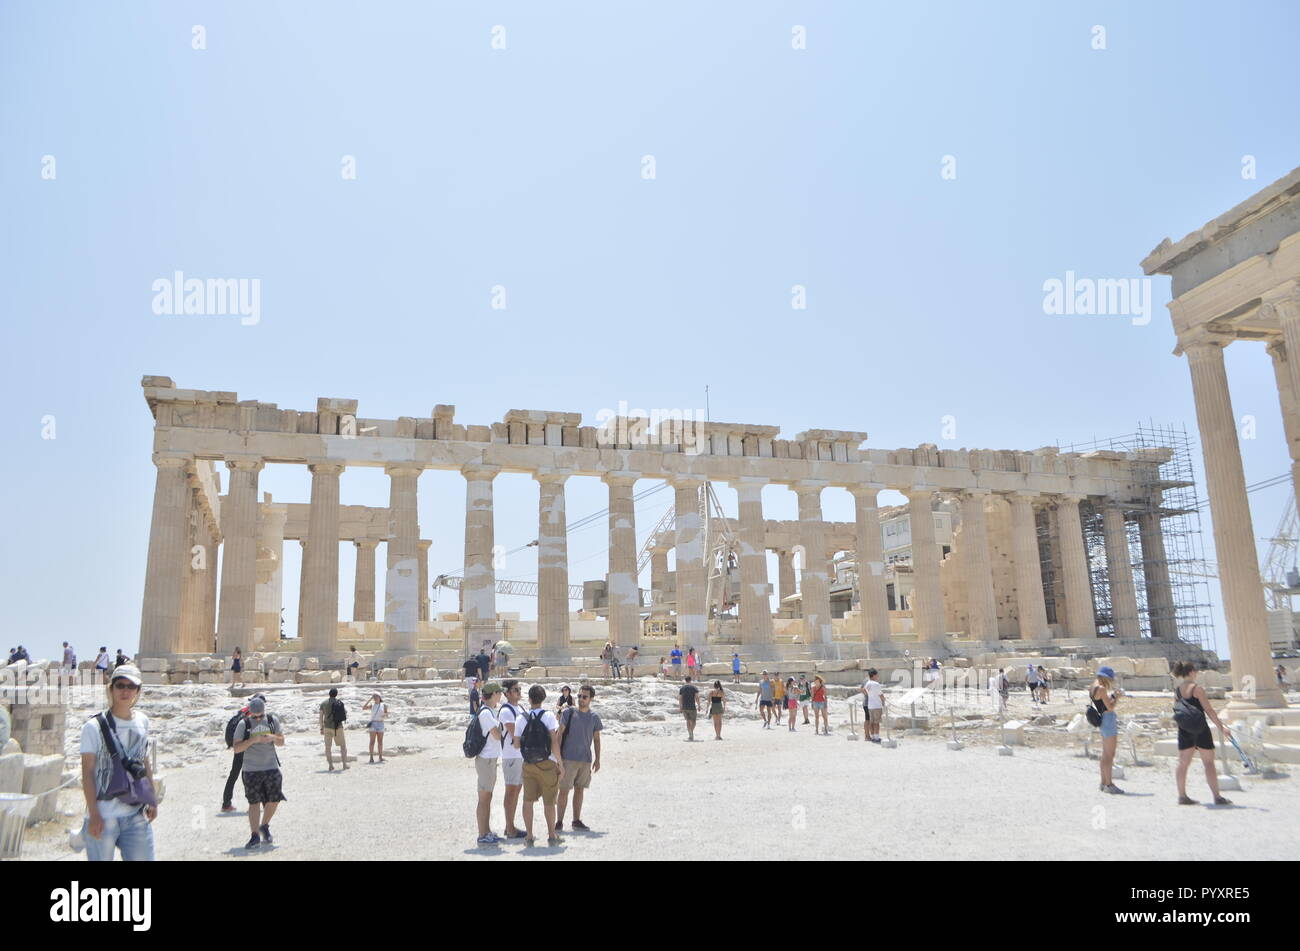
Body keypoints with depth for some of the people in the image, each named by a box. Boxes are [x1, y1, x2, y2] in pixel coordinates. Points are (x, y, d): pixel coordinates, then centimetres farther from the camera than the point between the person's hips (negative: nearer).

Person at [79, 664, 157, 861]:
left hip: (136, 815, 4)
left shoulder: (142, 721, 8)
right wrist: (93, 814, -12)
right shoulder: (95, 726, -7)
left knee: (143, 857, 4)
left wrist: (152, 799, 14)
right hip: (104, 817, -4)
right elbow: (87, 772, -8)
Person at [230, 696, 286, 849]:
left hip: (272, 767, 3)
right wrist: (253, 740, -22)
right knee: (254, 802, -4)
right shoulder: (243, 724, -4)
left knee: (274, 799, 2)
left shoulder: (272, 720, 4)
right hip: (252, 770, -3)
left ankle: (265, 826, 26)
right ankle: (255, 836, 1)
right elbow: (236, 749, -7)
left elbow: (281, 742, 9)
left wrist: (273, 737, -13)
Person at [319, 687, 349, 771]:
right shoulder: (339, 702, -4)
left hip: (327, 727, 1)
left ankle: (331, 765, -2)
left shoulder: (323, 702, -1)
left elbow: (321, 716, -1)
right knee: (343, 745, 12)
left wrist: (321, 728, 7)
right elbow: (346, 711, 11)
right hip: (338, 727, -1)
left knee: (328, 747, 6)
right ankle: (345, 764, 9)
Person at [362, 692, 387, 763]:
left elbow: (387, 714, 8)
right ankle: (371, 757, -6)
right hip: (373, 724, -2)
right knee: (372, 741, -6)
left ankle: (380, 757, 9)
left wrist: (385, 714, -16)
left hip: (380, 724, 2)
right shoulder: (371, 705, 3)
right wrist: (370, 699, -10)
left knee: (380, 741, 4)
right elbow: (363, 707, -11)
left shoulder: (384, 705, 6)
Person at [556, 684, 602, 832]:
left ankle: (577, 821, 20)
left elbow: (596, 739, 13)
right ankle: (559, 822, 6)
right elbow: (559, 734, -2)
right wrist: (557, 755, -6)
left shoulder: (594, 717, 5)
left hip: (586, 760, 3)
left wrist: (597, 759, 9)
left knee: (580, 790, 10)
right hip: (568, 758, -3)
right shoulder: (569, 713, -5)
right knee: (564, 790, -2)